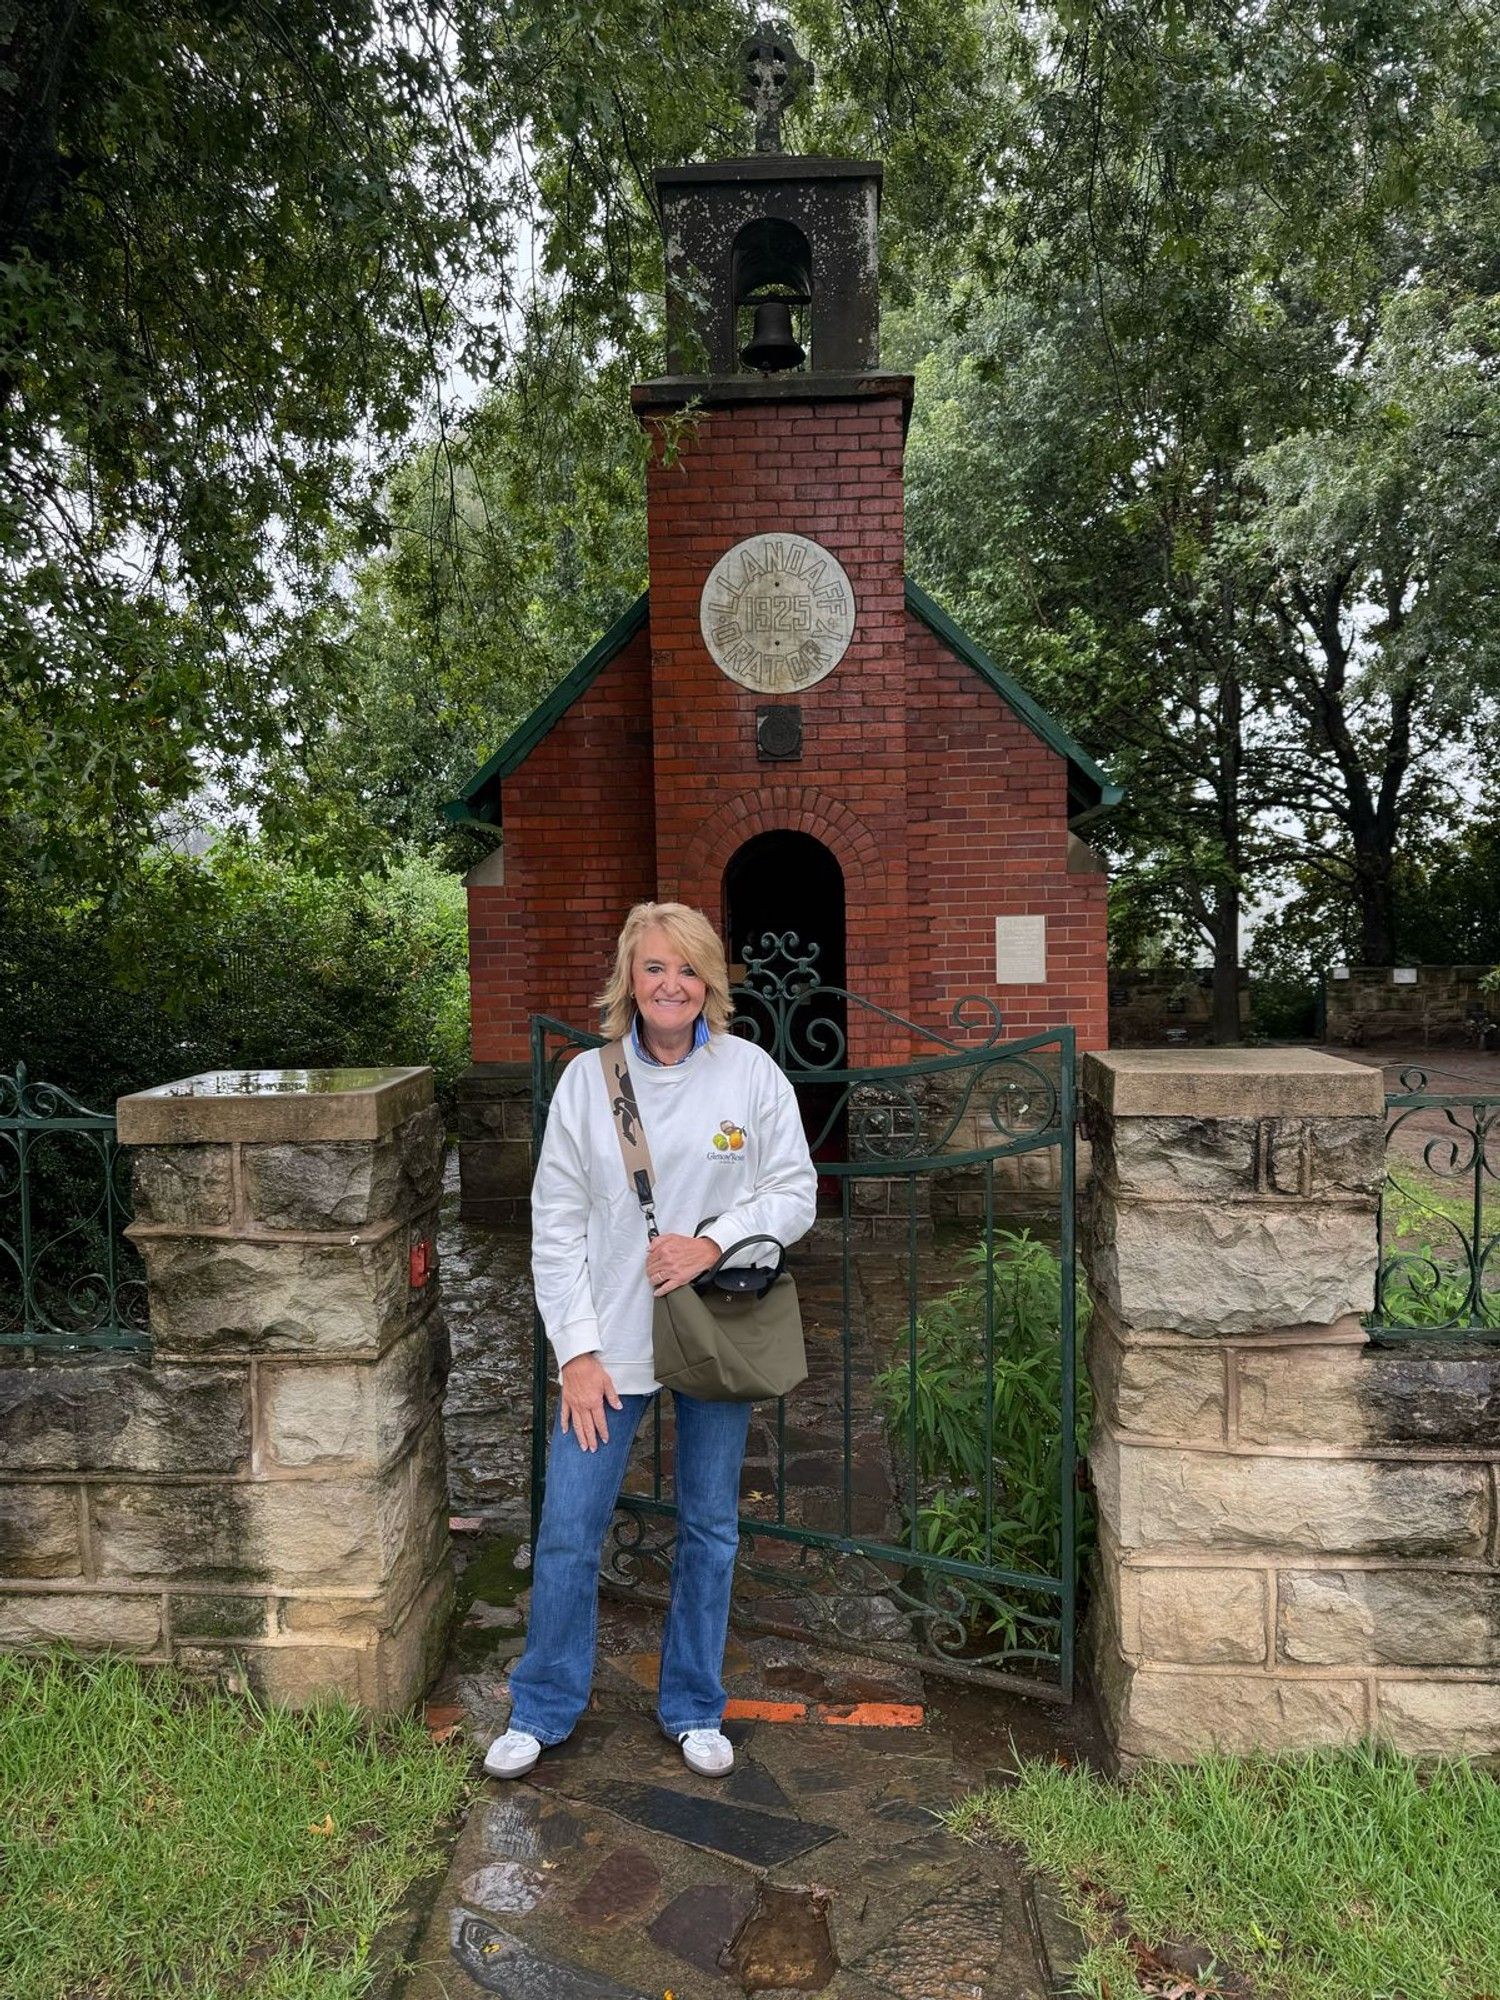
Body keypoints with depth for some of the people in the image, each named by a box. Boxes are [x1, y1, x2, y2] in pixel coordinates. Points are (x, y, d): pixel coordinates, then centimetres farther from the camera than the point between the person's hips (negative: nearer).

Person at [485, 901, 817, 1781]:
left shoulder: (751, 1071, -5)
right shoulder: (588, 1077, -4)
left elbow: (797, 1191, -1)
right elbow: (556, 1222, -3)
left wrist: (715, 1242, -18)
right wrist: (577, 1349, -7)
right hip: (611, 1343, 0)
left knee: (711, 1530, 15)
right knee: (568, 1532, 5)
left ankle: (695, 1708, 36)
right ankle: (542, 1710, 29)